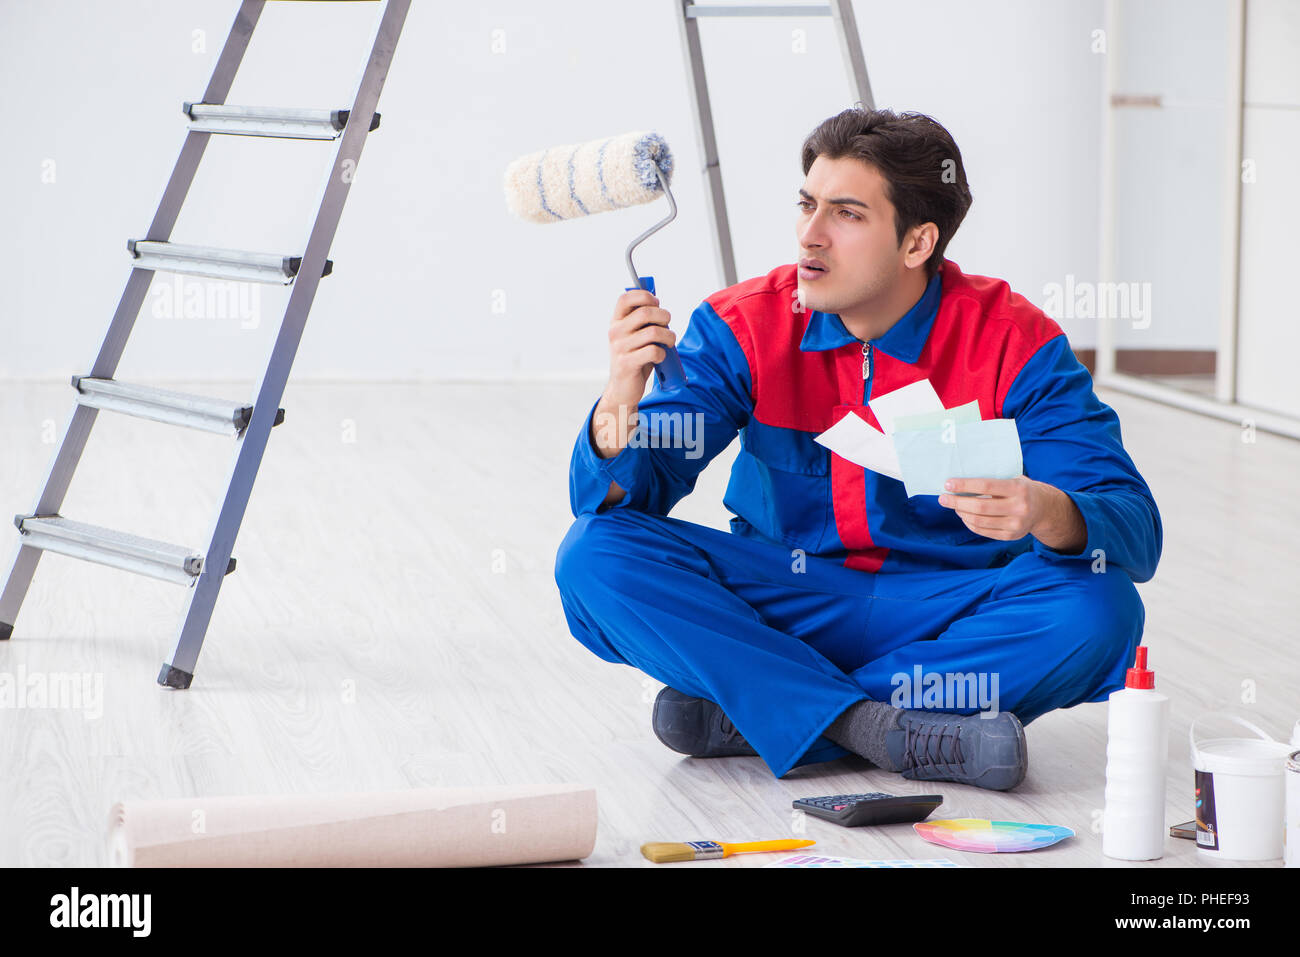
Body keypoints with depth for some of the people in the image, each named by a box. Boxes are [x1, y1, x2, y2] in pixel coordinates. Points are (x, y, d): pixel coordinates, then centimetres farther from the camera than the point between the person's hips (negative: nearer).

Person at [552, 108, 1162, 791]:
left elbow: (1134, 531, -18)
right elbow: (615, 497, -11)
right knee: (596, 554, -22)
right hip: (778, 606, 1)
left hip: (945, 615, -1)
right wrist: (620, 403, -34)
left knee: (1100, 608, -31)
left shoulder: (1014, 344, -12)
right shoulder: (744, 326, -7)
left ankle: (742, 713, -24)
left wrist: (1048, 513, -42)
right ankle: (881, 729, -28)